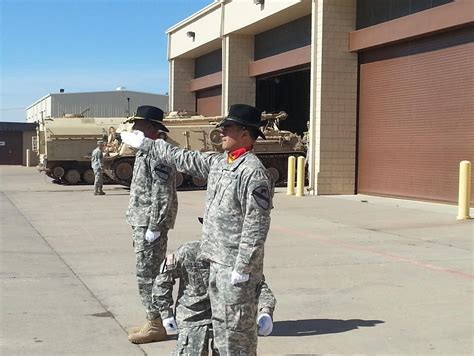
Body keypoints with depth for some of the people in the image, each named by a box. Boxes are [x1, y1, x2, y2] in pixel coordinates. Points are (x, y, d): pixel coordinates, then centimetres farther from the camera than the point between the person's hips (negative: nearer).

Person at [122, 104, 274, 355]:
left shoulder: (254, 172, -16)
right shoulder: (219, 162, 11)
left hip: (235, 264, -9)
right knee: (220, 323, 16)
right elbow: (185, 159, 24)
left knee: (237, 326, -1)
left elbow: (256, 225, -20)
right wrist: (146, 144, 30)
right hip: (216, 260, 9)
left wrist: (242, 268, -20)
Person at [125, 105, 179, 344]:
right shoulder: (144, 152, 16)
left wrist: (154, 227, -22)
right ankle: (153, 321, 23)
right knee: (148, 274, 15)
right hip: (141, 223, 10)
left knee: (147, 274, -5)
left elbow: (163, 195, -21)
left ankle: (155, 326, 3)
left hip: (150, 223, -10)